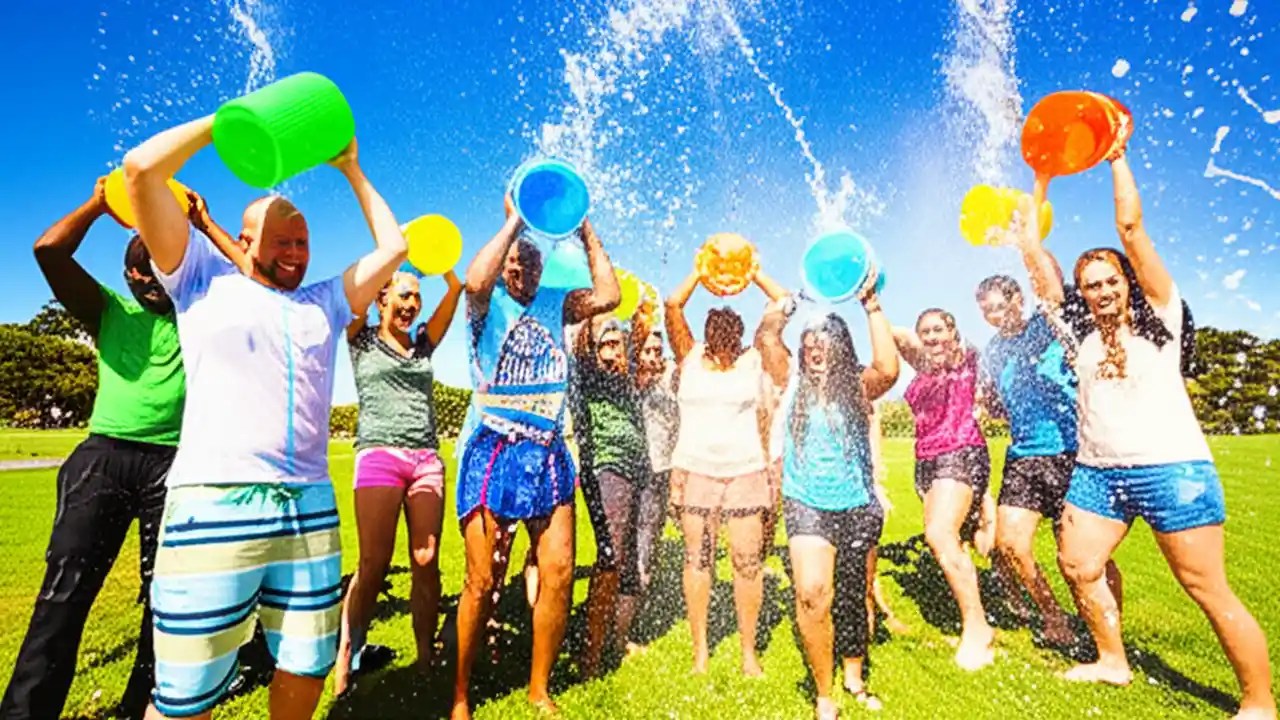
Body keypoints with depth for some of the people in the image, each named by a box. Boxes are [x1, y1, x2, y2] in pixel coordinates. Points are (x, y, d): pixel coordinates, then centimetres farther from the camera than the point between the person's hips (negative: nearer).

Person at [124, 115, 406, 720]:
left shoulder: (323, 303, 17)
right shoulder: (205, 281, 9)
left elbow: (392, 247, 19)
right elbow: (141, 170, 3)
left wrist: (351, 171, 24)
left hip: (310, 510, 4)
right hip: (214, 509, -3)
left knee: (307, 670, 11)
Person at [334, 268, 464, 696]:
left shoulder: (423, 344, 18)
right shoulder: (362, 340, 9)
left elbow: (455, 288, 12)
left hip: (427, 459, 4)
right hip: (379, 454, -3)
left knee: (427, 565, 2)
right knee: (373, 566, -3)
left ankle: (426, 660, 12)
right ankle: (345, 661, 12)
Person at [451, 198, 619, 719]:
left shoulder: (556, 305, 14)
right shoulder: (488, 303, 5)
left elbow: (608, 295, 0)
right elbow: (475, 278, -19)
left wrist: (586, 232, 3)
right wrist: (514, 219, -10)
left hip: (549, 453, 4)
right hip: (495, 449, -3)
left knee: (558, 573, 2)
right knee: (483, 580, 1)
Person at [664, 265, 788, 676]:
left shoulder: (754, 361, 3)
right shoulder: (690, 358, 4)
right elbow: (673, 305, -2)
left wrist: (754, 273, 5)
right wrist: (700, 272, 4)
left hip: (745, 474, 0)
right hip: (695, 472, 1)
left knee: (748, 563, 3)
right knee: (697, 560, 7)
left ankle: (749, 650, 20)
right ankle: (700, 649, 21)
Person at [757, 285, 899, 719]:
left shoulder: (858, 386, -2)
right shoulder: (795, 381, 3)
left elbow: (889, 370, -23)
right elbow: (767, 333, -8)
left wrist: (871, 305, -20)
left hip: (857, 505, 1)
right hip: (806, 504, 0)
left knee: (853, 597, 14)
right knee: (812, 594, -16)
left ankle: (854, 678, 40)